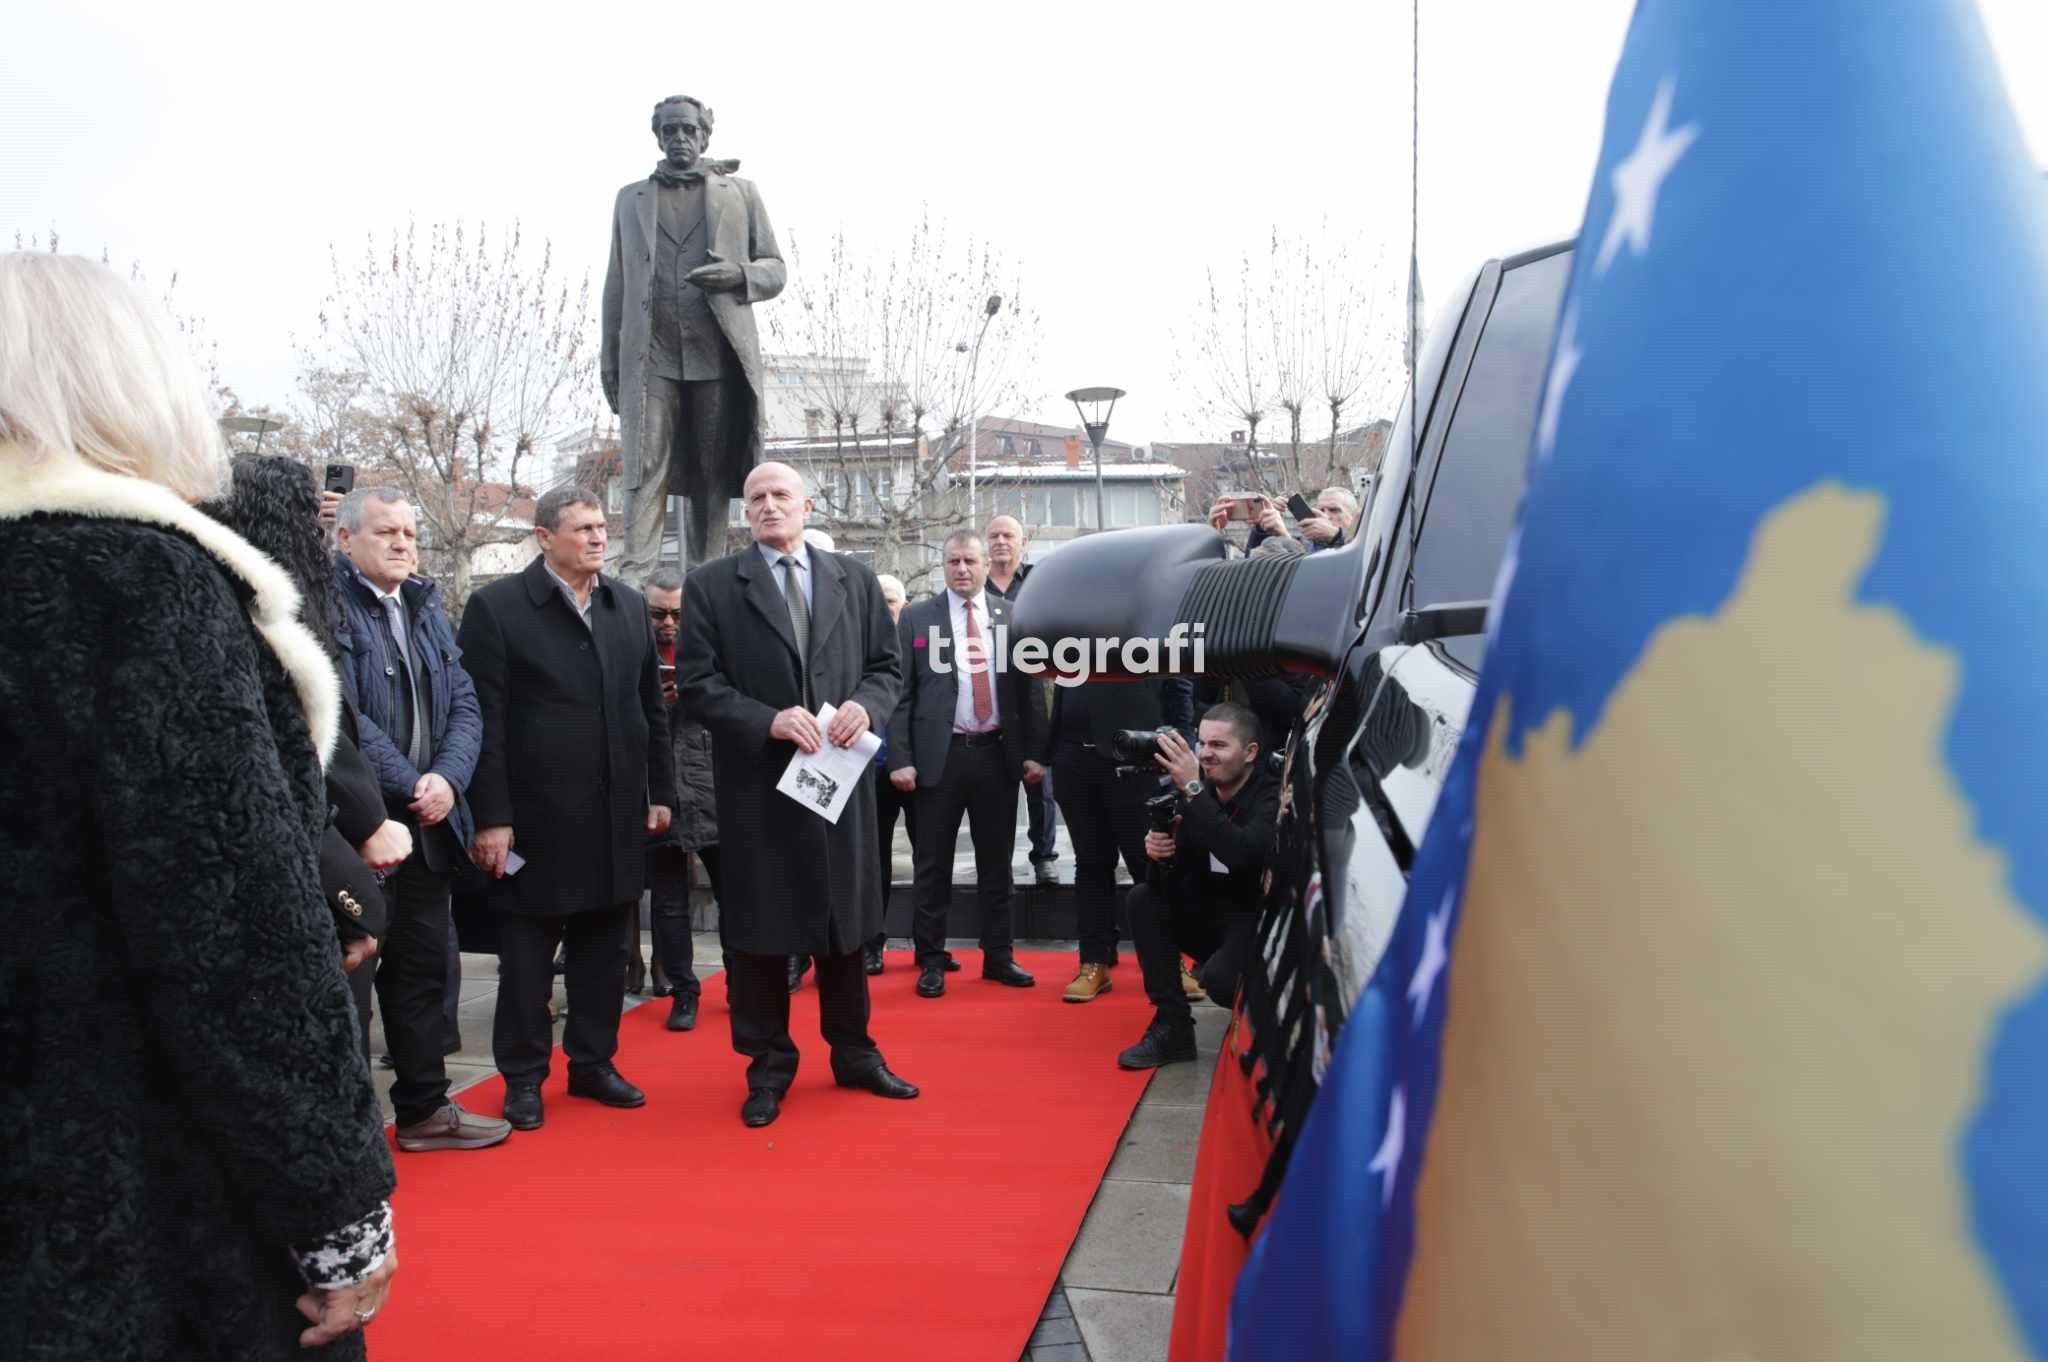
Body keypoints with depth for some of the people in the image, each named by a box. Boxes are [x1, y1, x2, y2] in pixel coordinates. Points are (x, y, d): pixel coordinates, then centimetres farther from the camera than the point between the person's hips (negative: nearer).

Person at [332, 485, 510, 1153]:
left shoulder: (427, 611, 14)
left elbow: (464, 707, 9)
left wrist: (446, 778, -8)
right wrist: (410, 785, -15)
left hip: (427, 822, 7)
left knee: (424, 965, 14)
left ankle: (425, 1108, 25)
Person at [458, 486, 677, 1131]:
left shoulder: (629, 605, 9)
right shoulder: (497, 606, -7)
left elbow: (652, 706, 13)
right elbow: (484, 719, -10)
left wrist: (660, 791, 10)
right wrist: (491, 816, -13)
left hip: (617, 815, 5)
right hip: (535, 816, -4)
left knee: (603, 947, 13)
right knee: (527, 953, 8)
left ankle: (593, 1063, 28)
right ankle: (523, 1078, 21)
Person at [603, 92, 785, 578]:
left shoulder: (740, 192, 16)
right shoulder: (630, 198, 20)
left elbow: (775, 268, 14)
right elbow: (616, 284, 17)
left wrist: (738, 274, -8)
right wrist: (608, 359, 9)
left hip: (719, 354, 0)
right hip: (651, 355, 1)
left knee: (713, 474, -1)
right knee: (645, 470, -10)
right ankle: (633, 579, -14)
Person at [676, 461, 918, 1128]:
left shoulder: (854, 578, 8)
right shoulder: (711, 586, 0)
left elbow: (887, 663, 10)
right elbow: (696, 683, -6)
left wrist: (867, 705, -11)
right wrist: (769, 721, -18)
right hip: (757, 781, -2)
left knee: (846, 921, 13)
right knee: (760, 930, 6)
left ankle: (854, 1053, 28)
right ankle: (768, 1067, 21)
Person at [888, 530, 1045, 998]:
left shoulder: (1013, 616, 6)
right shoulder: (916, 618, 2)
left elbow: (1028, 689, 6)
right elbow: (901, 692, -1)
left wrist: (1033, 751, 1)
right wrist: (900, 758, -8)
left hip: (998, 754, 2)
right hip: (939, 755, -1)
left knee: (996, 862, 11)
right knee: (933, 865, 5)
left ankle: (999, 955, 22)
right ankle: (931, 961, 16)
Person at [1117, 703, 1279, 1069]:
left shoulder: (1273, 796, -19)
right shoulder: (1202, 791, -1)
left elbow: (1241, 854, -38)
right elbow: (1177, 872, 0)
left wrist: (1192, 789, -37)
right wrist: (1158, 850, -24)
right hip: (1210, 916, 6)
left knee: (1219, 979, -32)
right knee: (1143, 897, -15)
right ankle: (1172, 1028, -9)